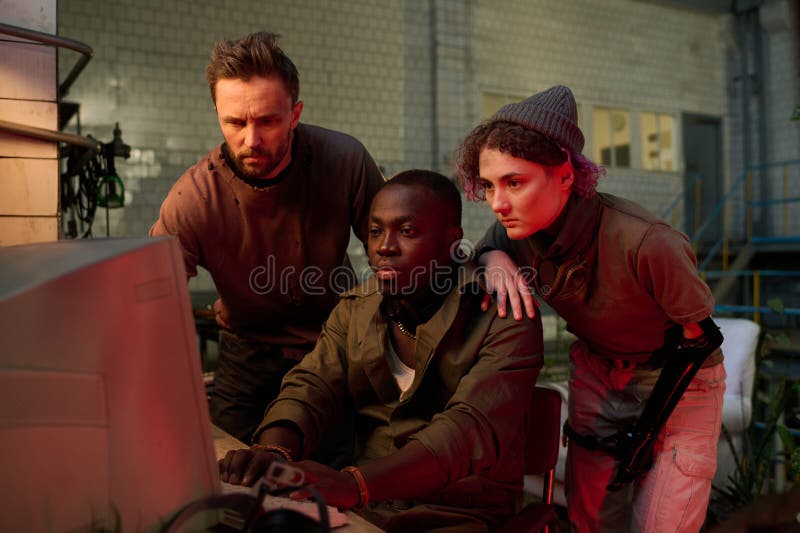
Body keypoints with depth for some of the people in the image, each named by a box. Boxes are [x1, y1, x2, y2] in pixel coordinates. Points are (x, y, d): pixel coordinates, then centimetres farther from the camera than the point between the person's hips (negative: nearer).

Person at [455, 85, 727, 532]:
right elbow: (487, 245, 3)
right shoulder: (518, 228, -20)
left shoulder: (643, 242, -36)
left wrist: (645, 431, -14)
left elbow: (695, 336, -21)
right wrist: (494, 258, -23)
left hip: (680, 381, -4)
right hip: (595, 374, 4)